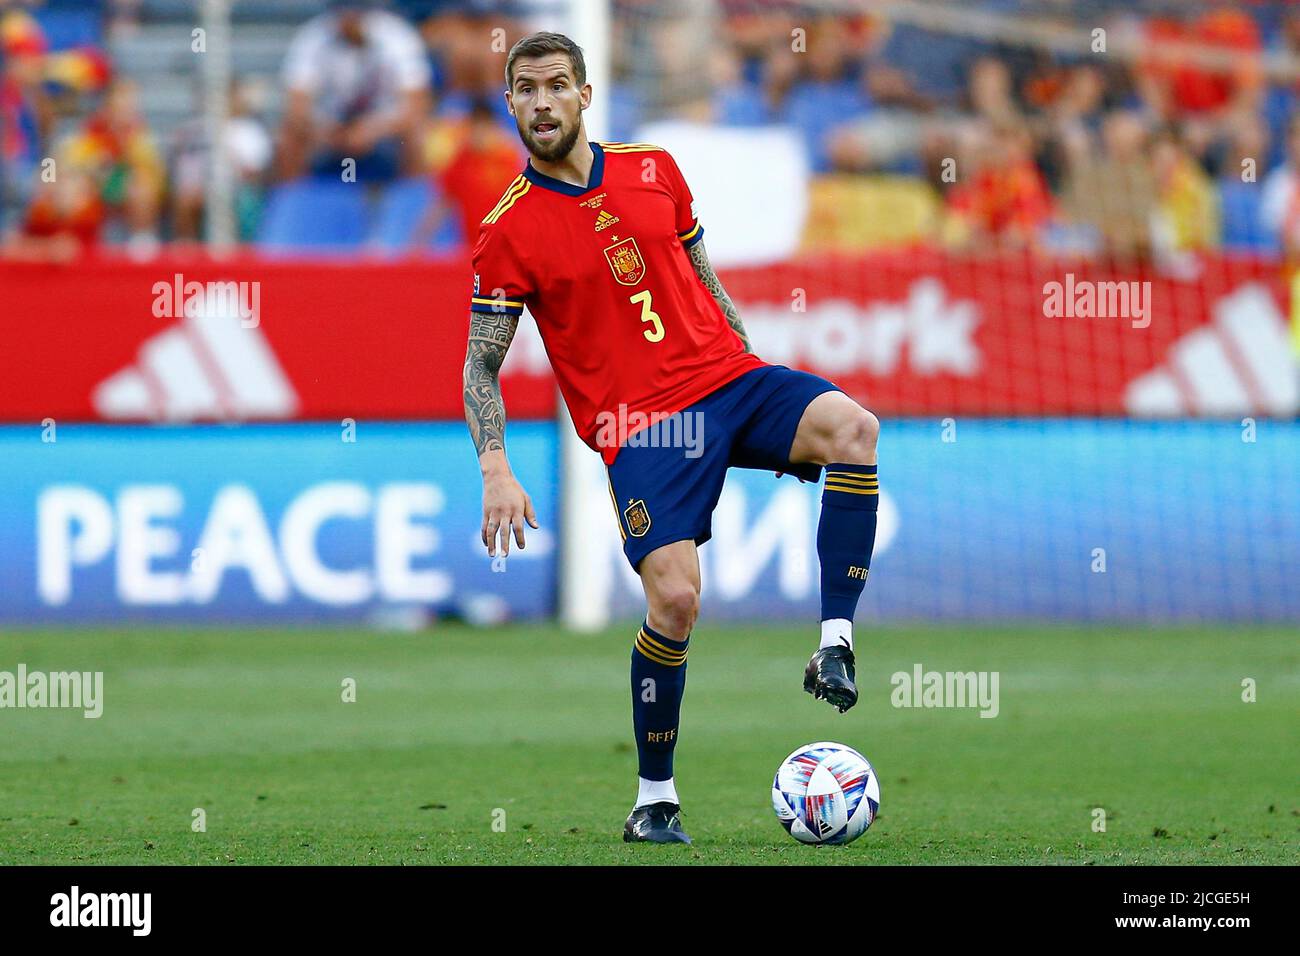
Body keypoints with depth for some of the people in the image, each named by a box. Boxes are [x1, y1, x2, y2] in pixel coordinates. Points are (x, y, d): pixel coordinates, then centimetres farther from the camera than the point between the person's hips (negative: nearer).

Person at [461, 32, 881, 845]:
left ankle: (836, 646, -24)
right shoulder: (508, 232, -1)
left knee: (852, 427, -26)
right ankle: (655, 801, -2)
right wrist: (496, 471, -12)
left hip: (729, 376, 4)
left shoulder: (653, 169, 10)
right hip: (640, 424, -4)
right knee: (675, 597, -19)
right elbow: (482, 365, 1)